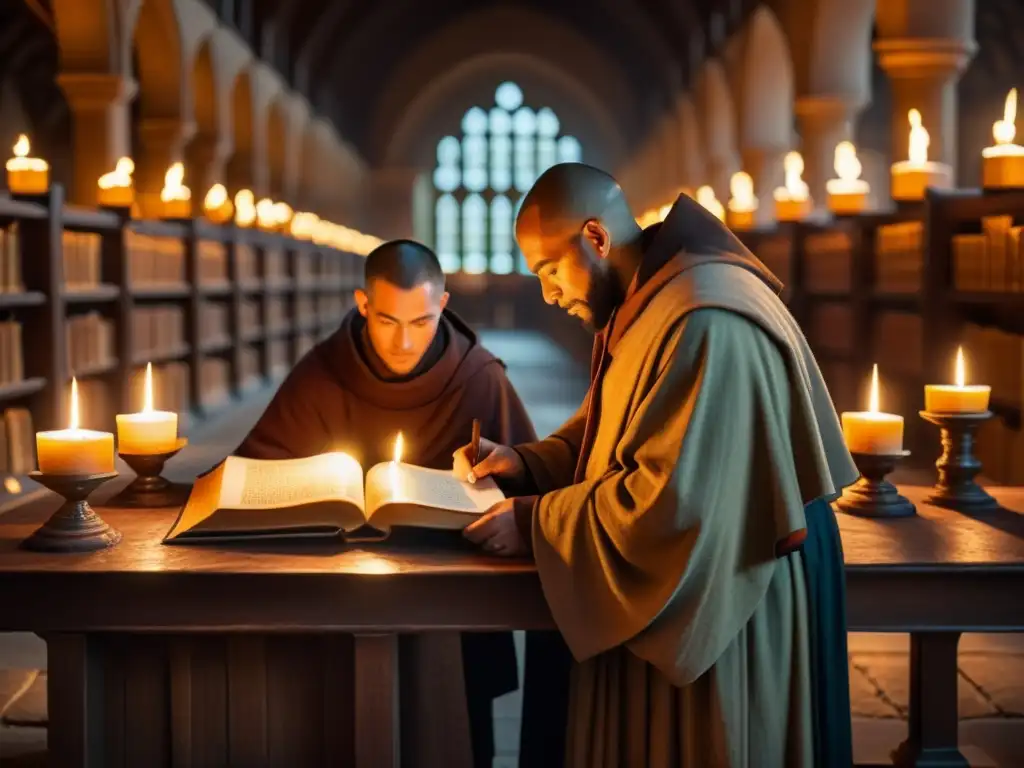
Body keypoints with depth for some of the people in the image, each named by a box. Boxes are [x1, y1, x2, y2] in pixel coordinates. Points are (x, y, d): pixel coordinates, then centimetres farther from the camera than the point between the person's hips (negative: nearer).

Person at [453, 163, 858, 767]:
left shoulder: (705, 324, -26)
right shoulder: (644, 307, 9)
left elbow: (668, 499, -28)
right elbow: (611, 437, 18)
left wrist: (535, 523, -19)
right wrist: (524, 464, 1)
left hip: (727, 602, -10)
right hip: (667, 594, 10)